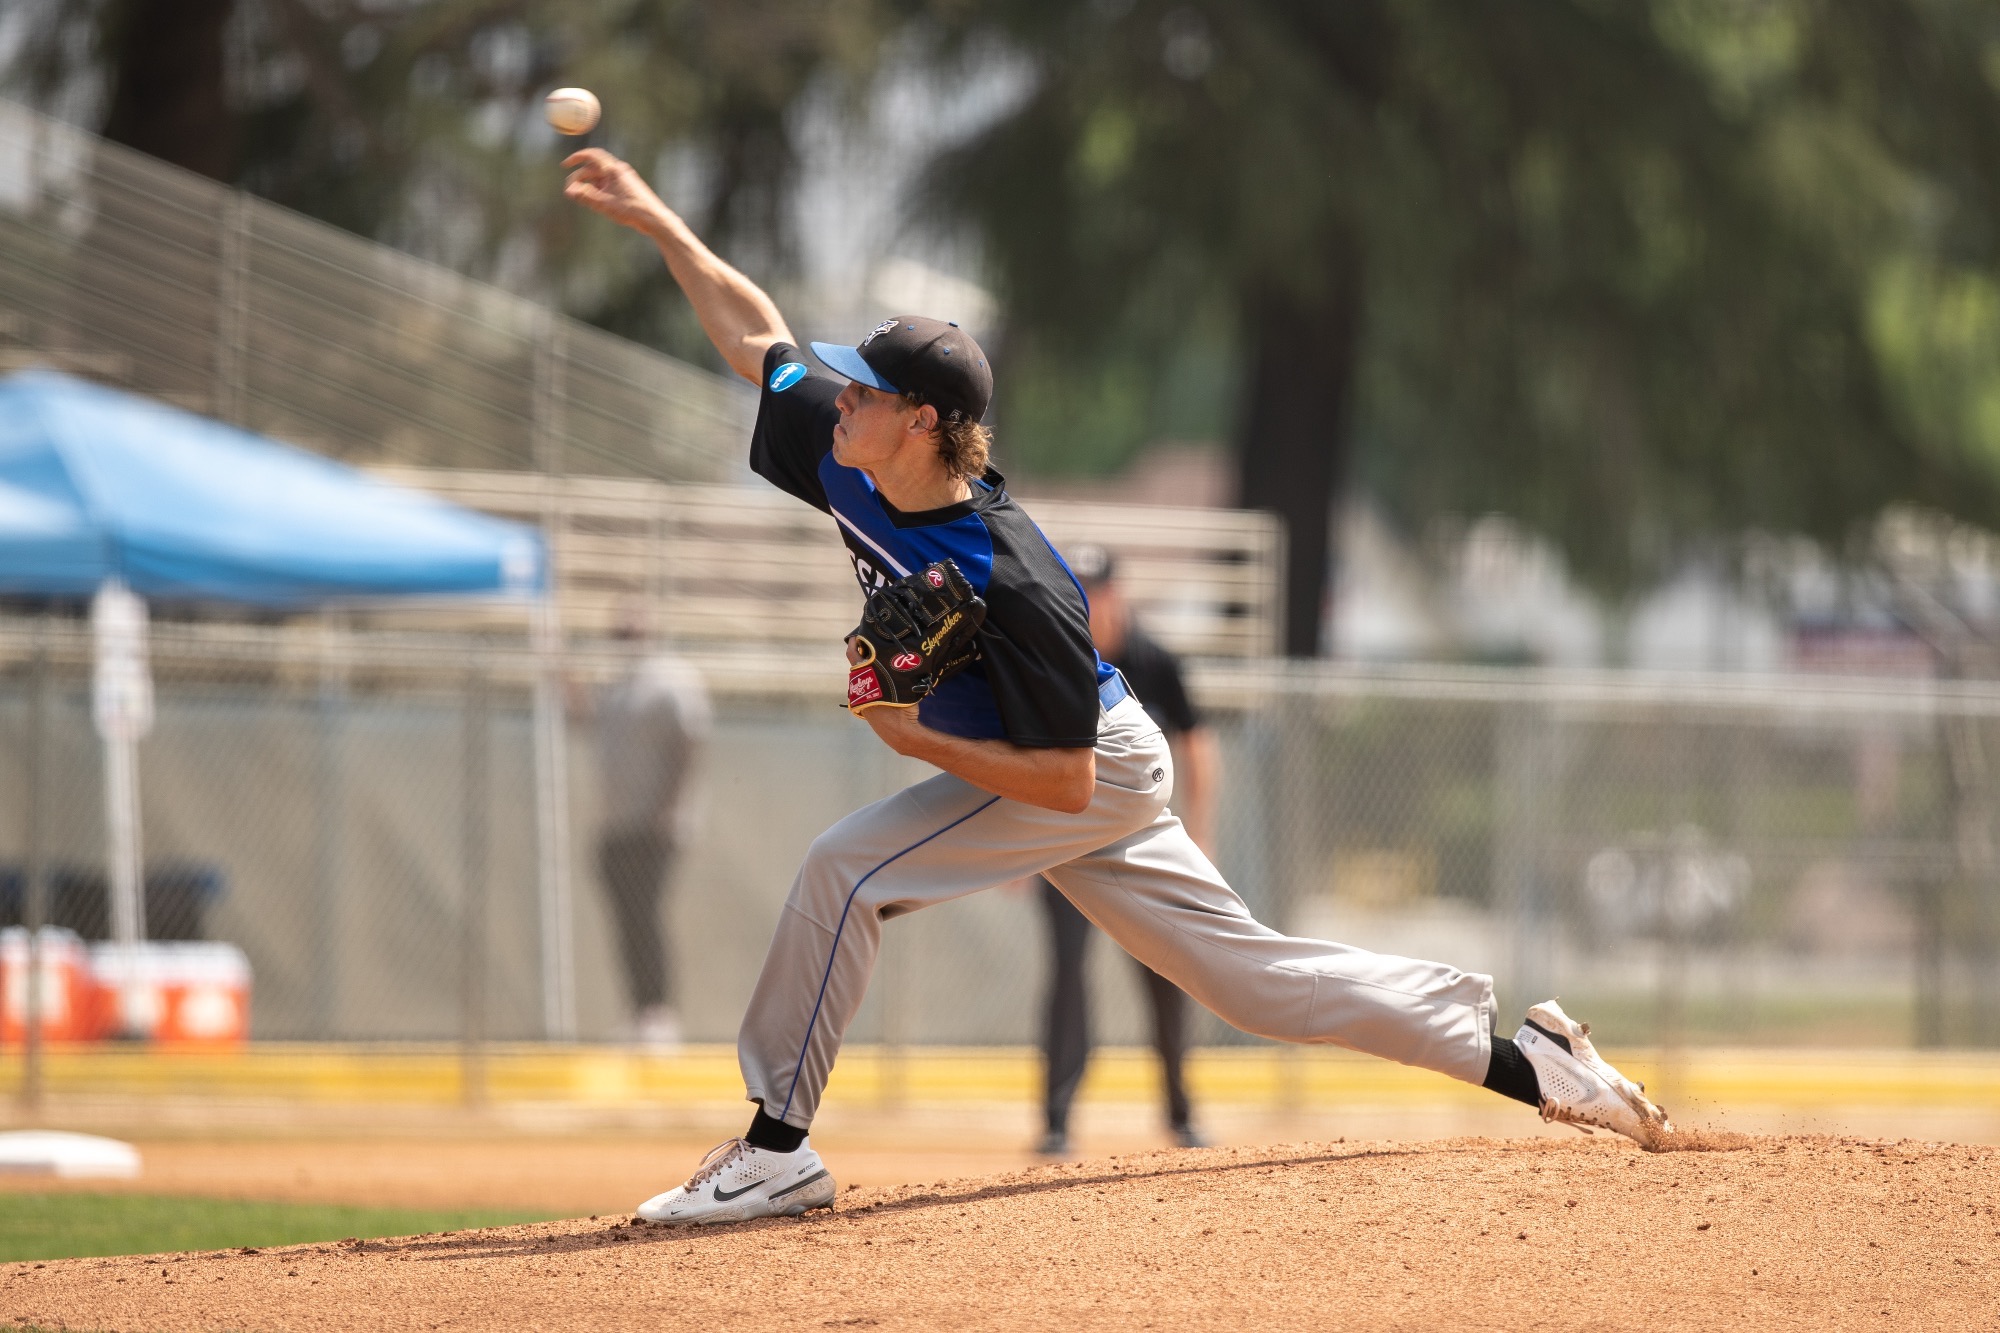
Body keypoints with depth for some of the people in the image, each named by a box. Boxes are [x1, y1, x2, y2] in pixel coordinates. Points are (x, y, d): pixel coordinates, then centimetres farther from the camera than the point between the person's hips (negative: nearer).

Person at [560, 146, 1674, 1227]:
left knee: (846, 869, -20)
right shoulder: (852, 469, -11)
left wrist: (914, 736, -31)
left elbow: (1066, 778, -30)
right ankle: (1530, 1061, 15)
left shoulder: (1014, 588, -33)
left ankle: (778, 1149, -13)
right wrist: (655, 218, 1)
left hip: (1100, 776, -8)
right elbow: (755, 336, 4)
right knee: (1254, 975, 10)